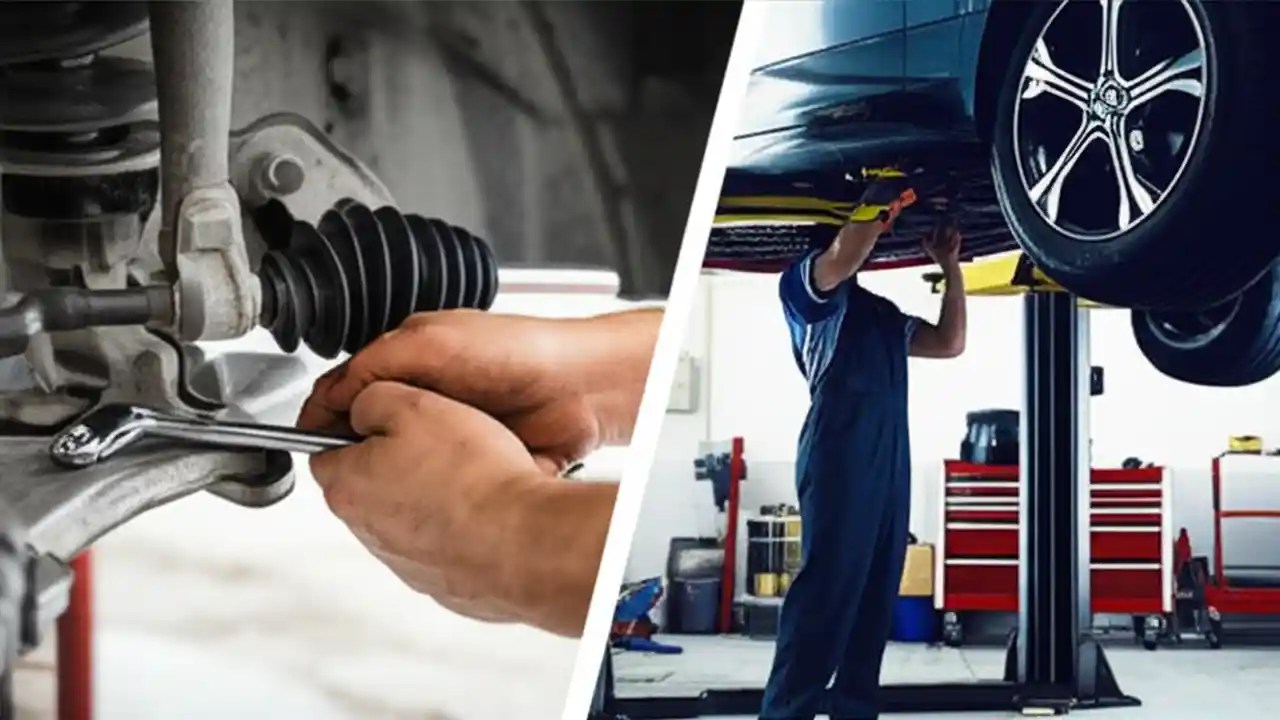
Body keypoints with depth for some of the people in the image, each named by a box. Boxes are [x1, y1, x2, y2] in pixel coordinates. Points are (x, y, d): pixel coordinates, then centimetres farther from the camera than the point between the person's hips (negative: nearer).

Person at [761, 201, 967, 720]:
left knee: (875, 594, 4)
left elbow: (949, 342, 26)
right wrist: (893, 199, -10)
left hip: (892, 453, 8)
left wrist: (949, 267, 21)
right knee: (826, 588, -13)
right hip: (840, 445, -8)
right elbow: (844, 255, -18)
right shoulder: (805, 284, 5)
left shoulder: (880, 310, 30)